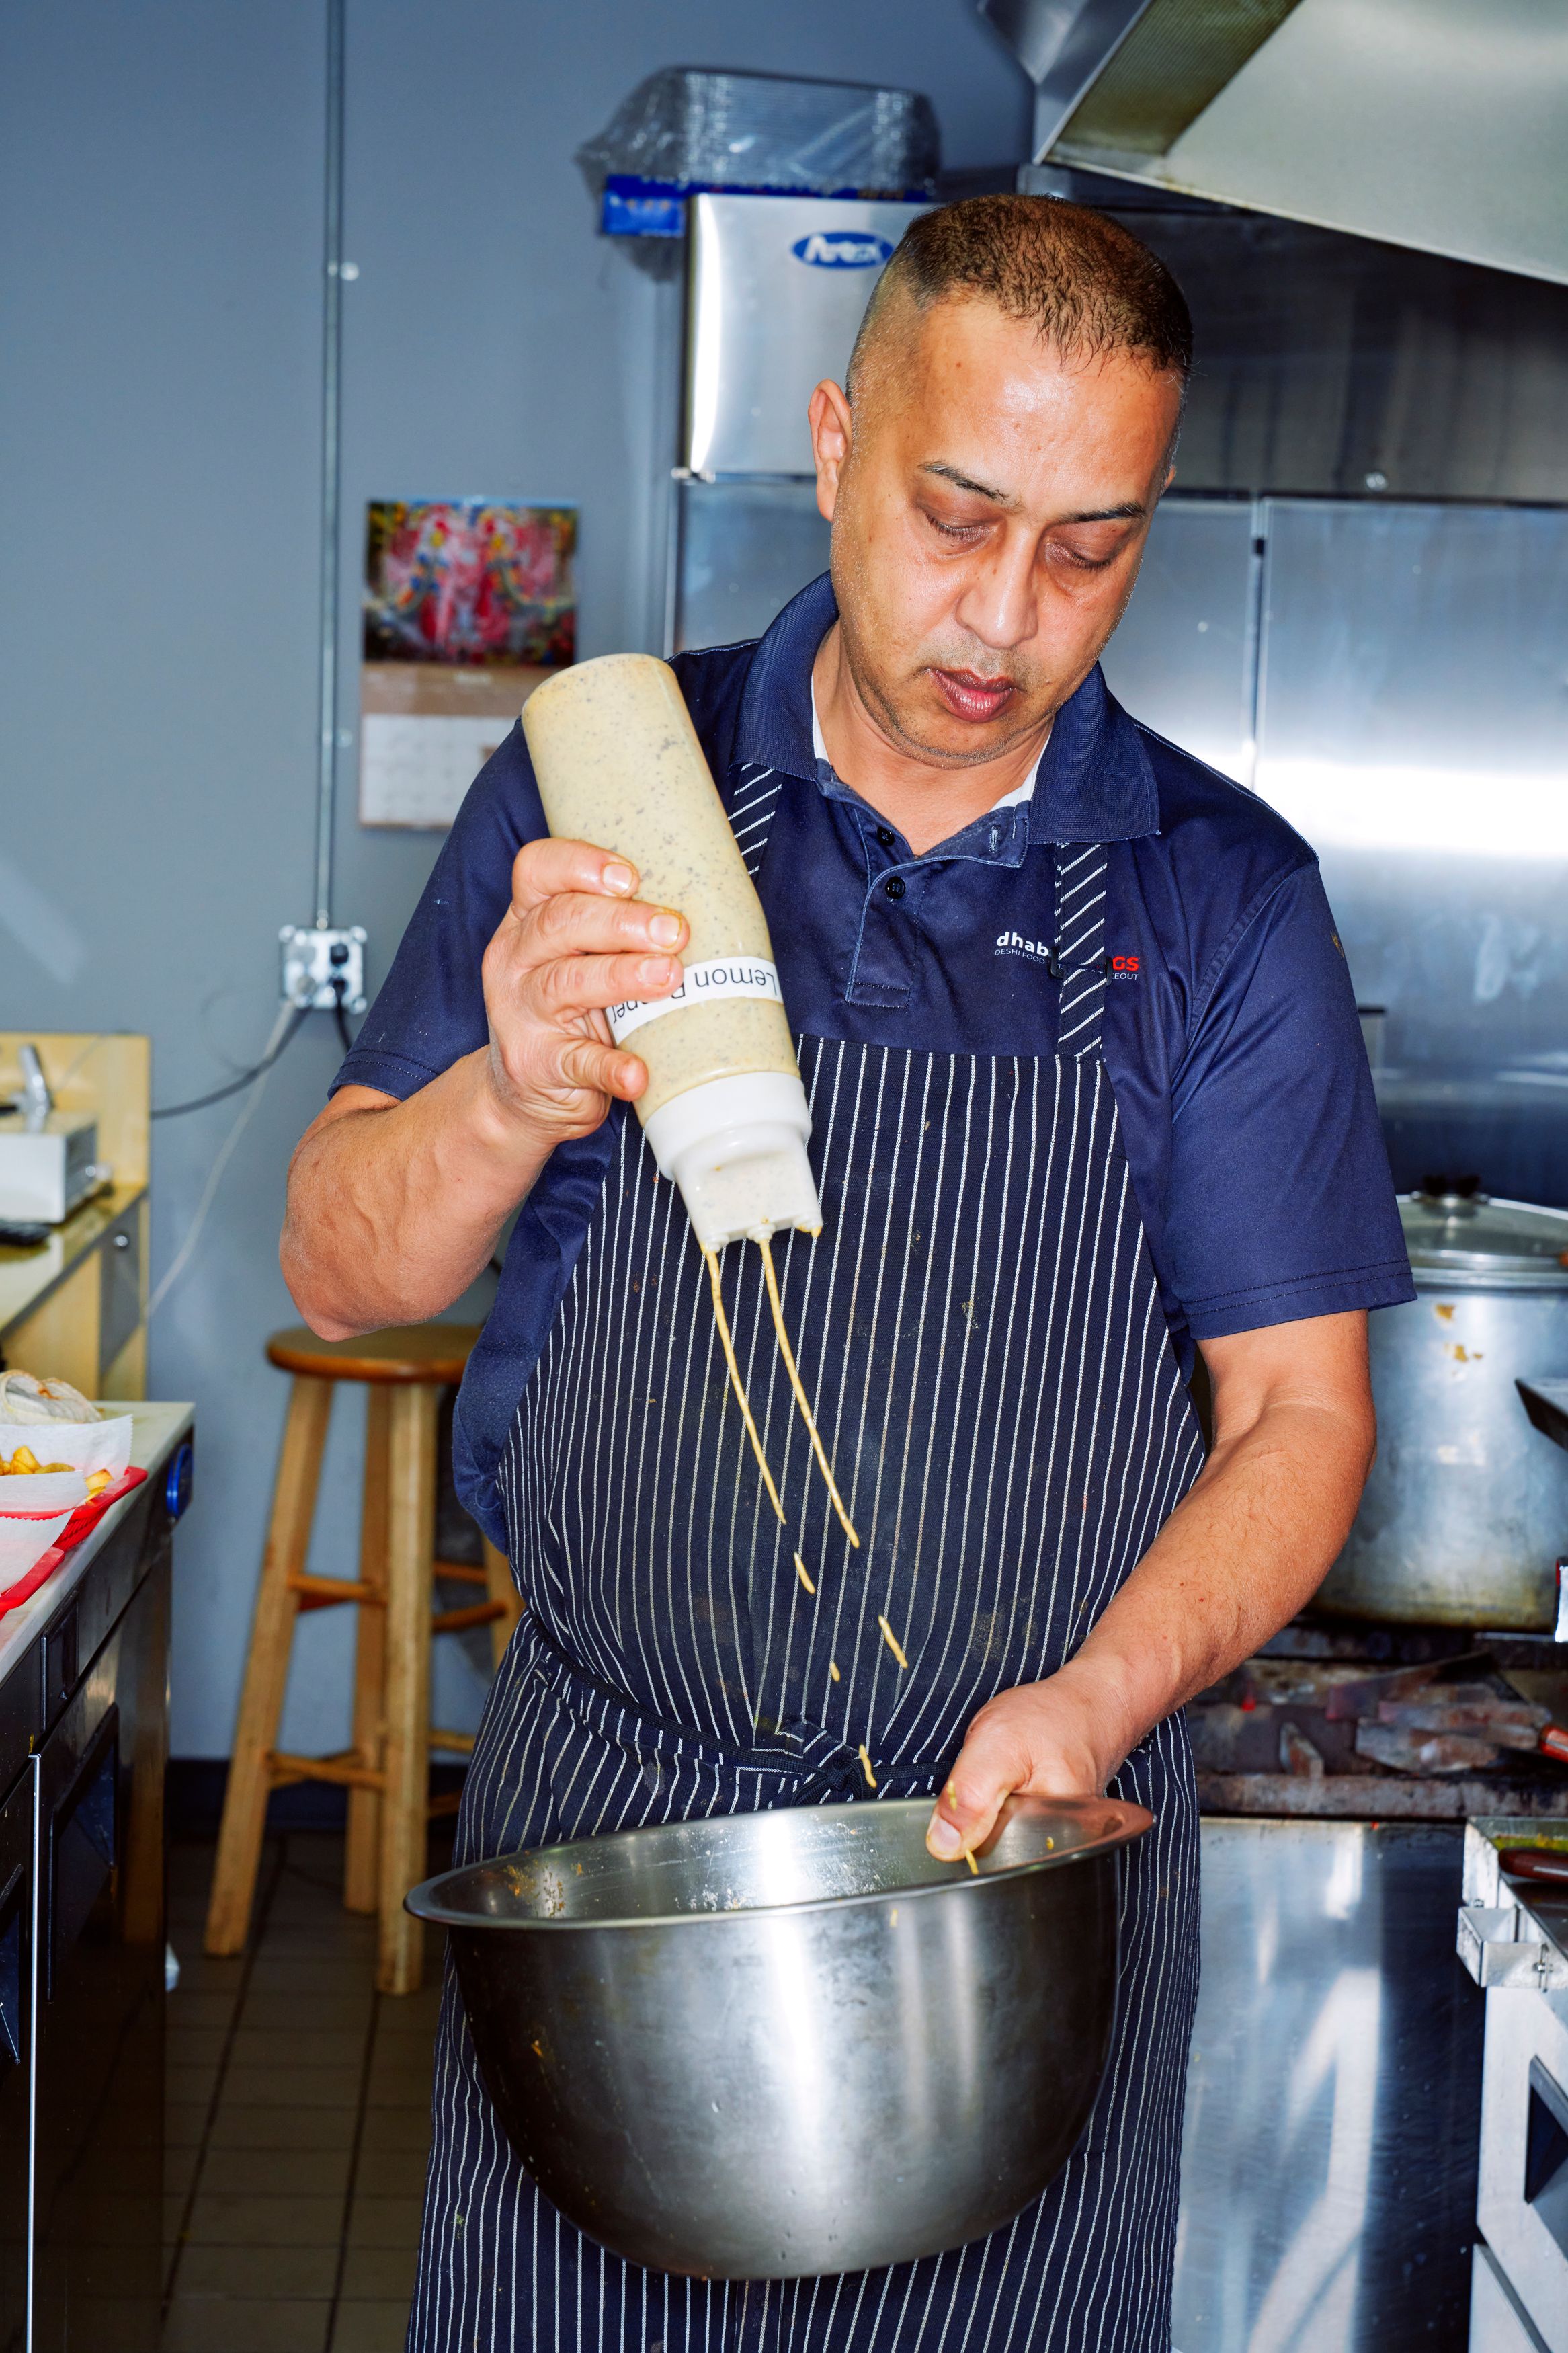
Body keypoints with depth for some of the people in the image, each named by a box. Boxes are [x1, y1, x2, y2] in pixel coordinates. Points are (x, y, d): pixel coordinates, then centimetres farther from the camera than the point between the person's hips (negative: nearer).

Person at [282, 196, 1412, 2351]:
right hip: (598, 1823, 0)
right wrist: (509, 1104, -25)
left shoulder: (1225, 896, -3)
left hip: (1040, 1846, 0)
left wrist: (1102, 1697, -19)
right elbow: (342, 1274, -3)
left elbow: (1295, 1412, -1)